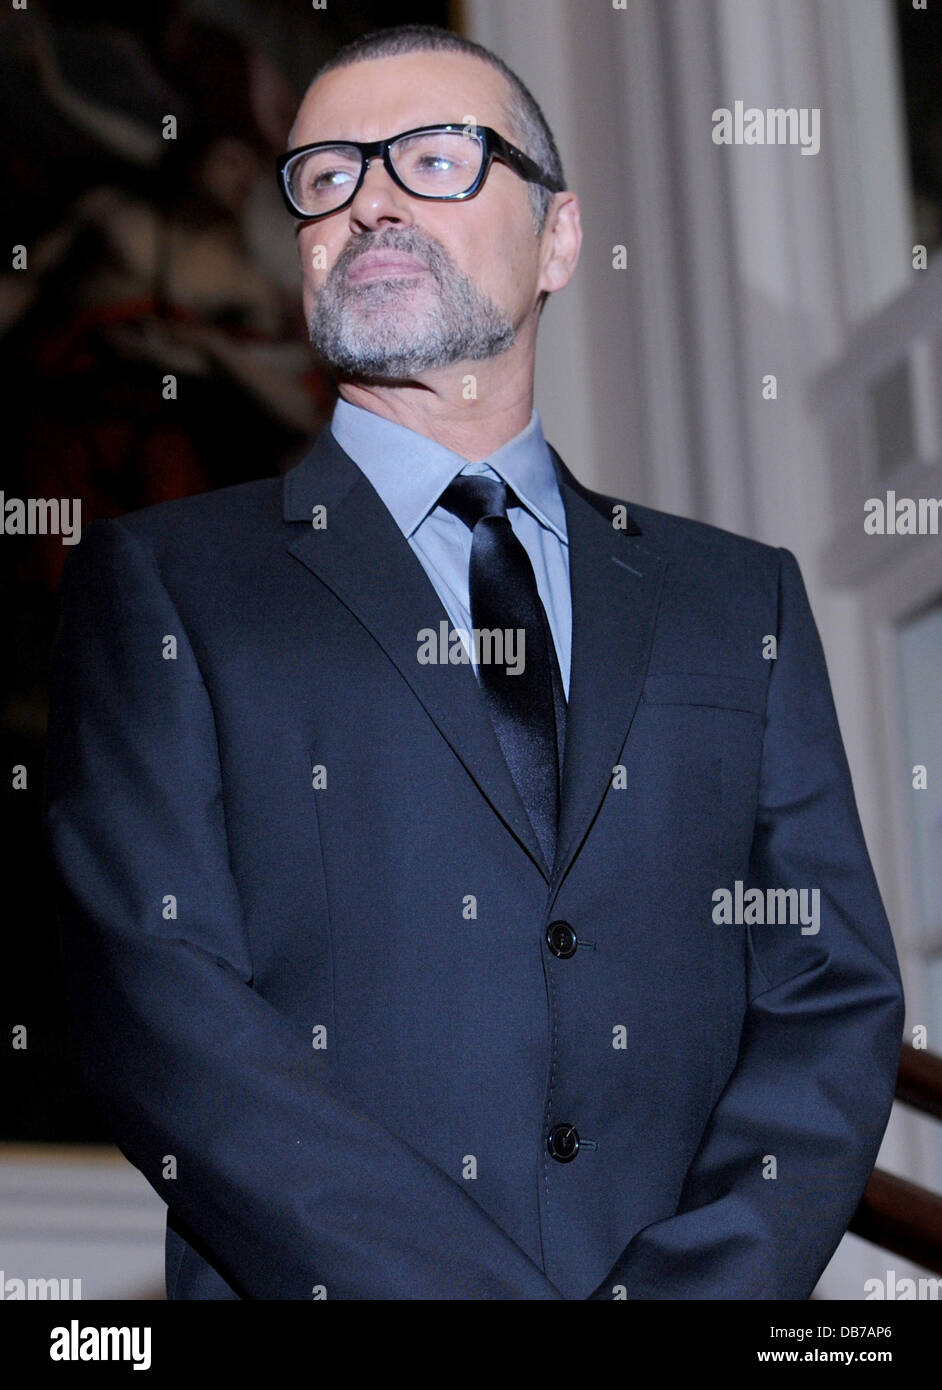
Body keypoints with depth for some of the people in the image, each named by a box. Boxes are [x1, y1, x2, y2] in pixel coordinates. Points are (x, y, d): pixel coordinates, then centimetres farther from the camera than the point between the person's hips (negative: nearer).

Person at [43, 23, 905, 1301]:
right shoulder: (162, 587, 6)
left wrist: (701, 1282, -10)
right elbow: (158, 1006, -5)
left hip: (697, 1274, 1)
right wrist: (467, 1288, -15)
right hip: (321, 1286, -1)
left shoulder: (742, 601, 15)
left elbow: (834, 1000, 8)